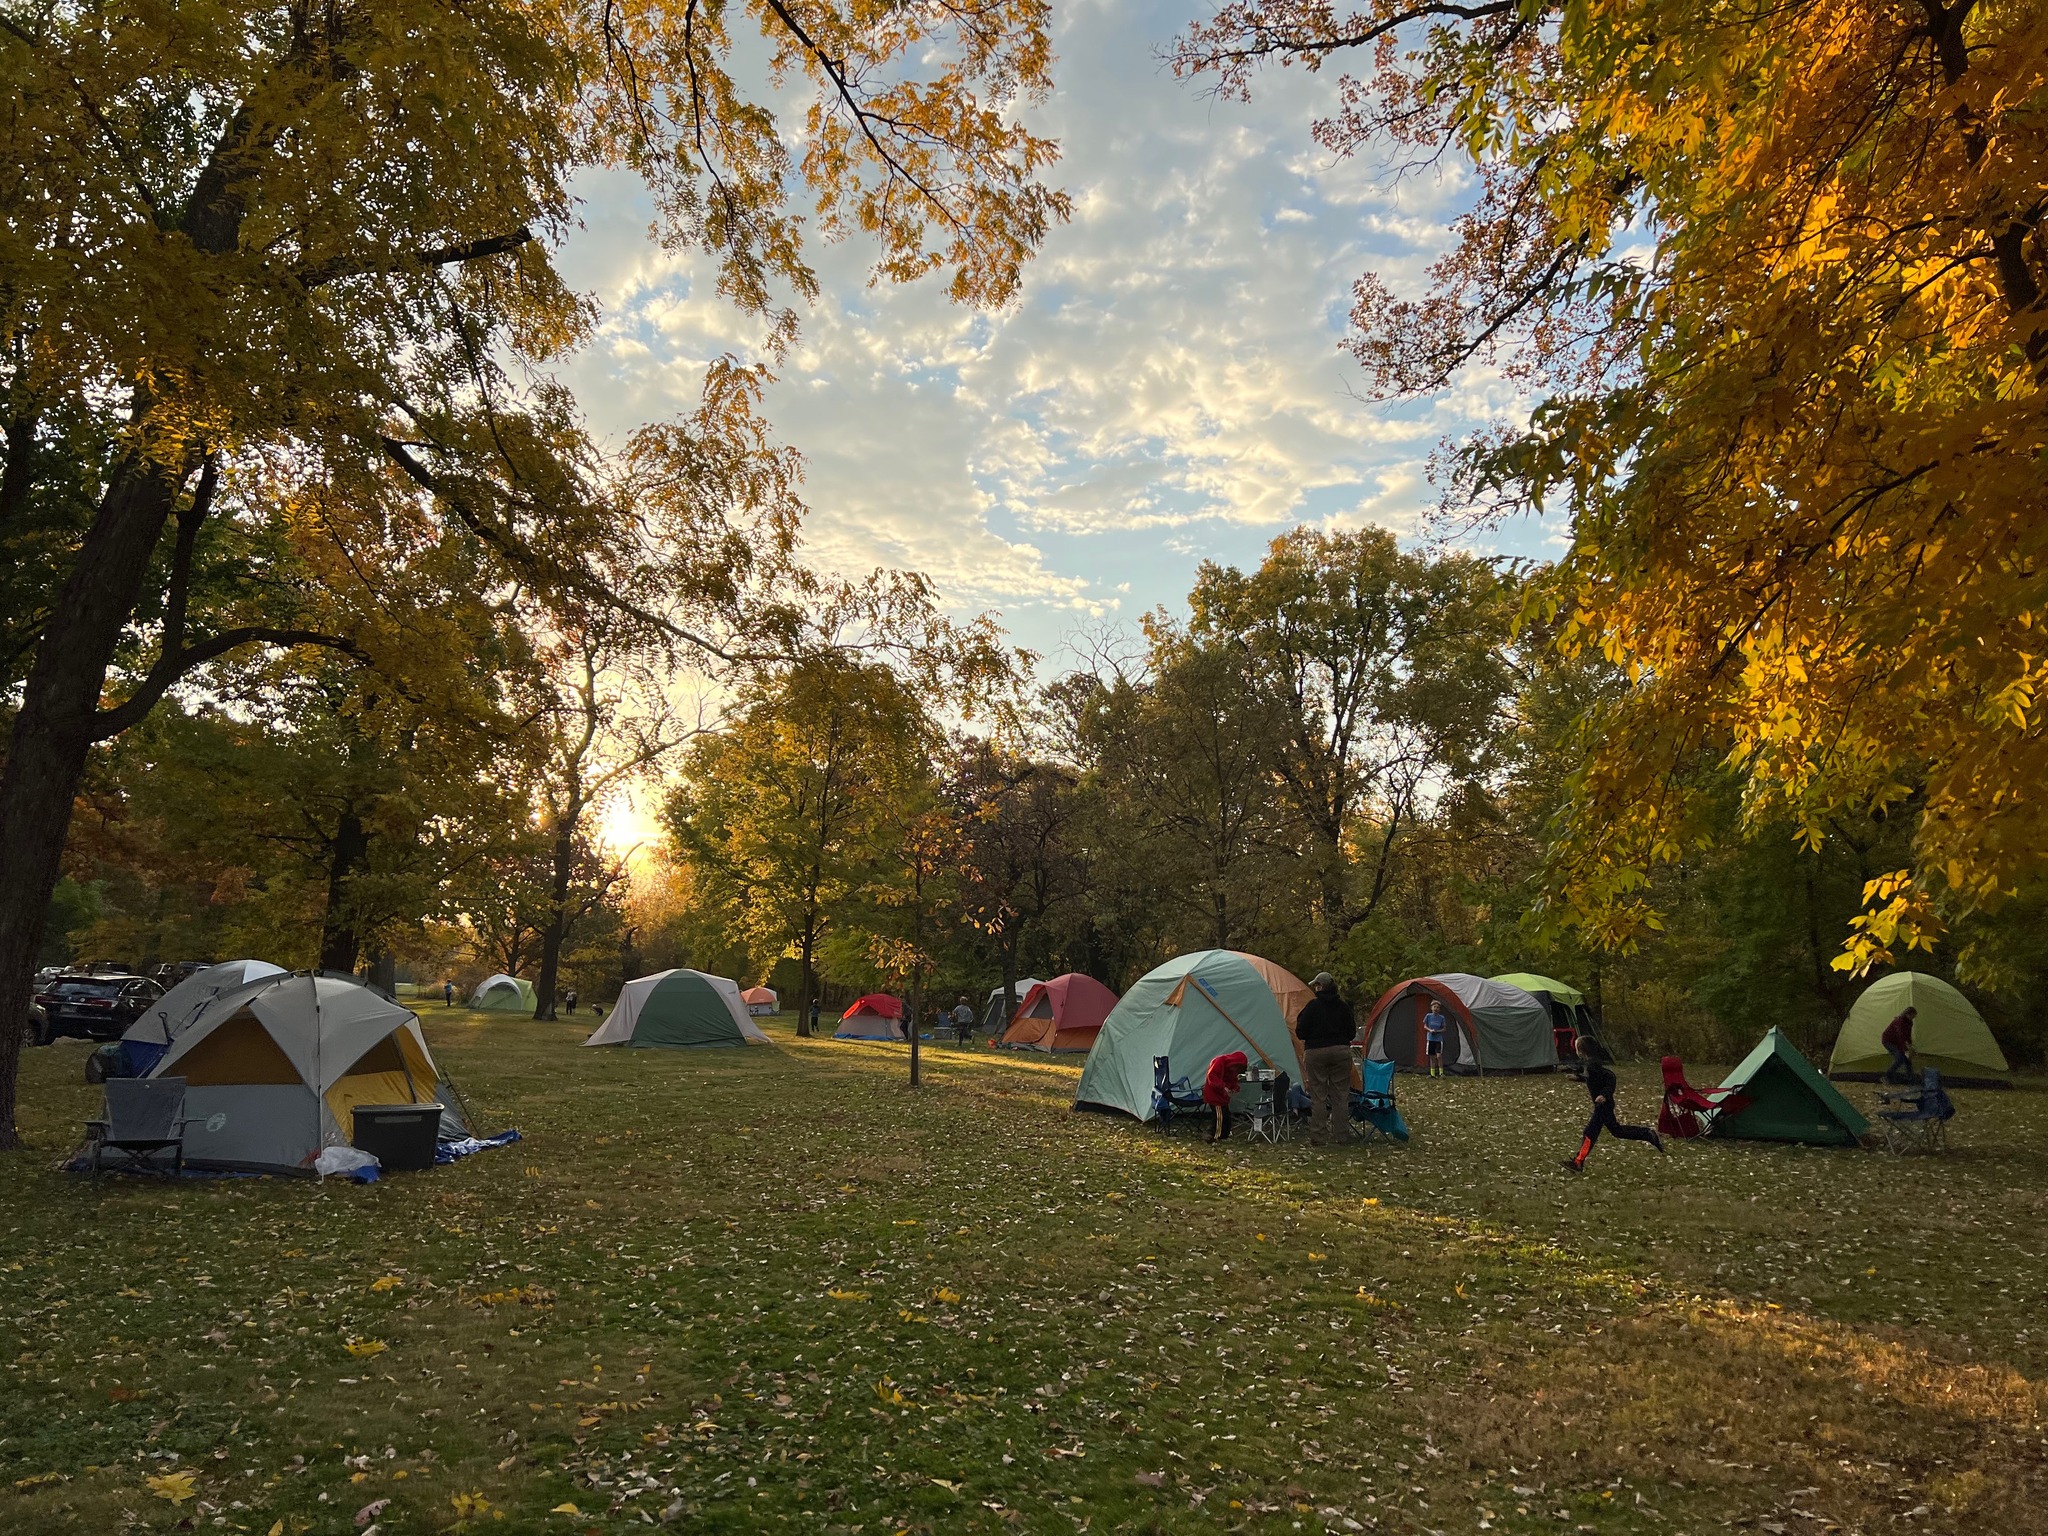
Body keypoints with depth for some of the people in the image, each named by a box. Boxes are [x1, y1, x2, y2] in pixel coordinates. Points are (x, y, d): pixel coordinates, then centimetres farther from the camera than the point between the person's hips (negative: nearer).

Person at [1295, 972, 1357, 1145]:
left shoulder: (1312, 1006, -9)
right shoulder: (1343, 1006, 3)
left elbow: (1300, 1032, -8)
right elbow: (1351, 1032, 8)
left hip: (1316, 1053, -3)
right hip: (1341, 1052, 3)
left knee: (1318, 1097, 1)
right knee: (1341, 1095, 10)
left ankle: (1318, 1137, 3)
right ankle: (1342, 1135, 14)